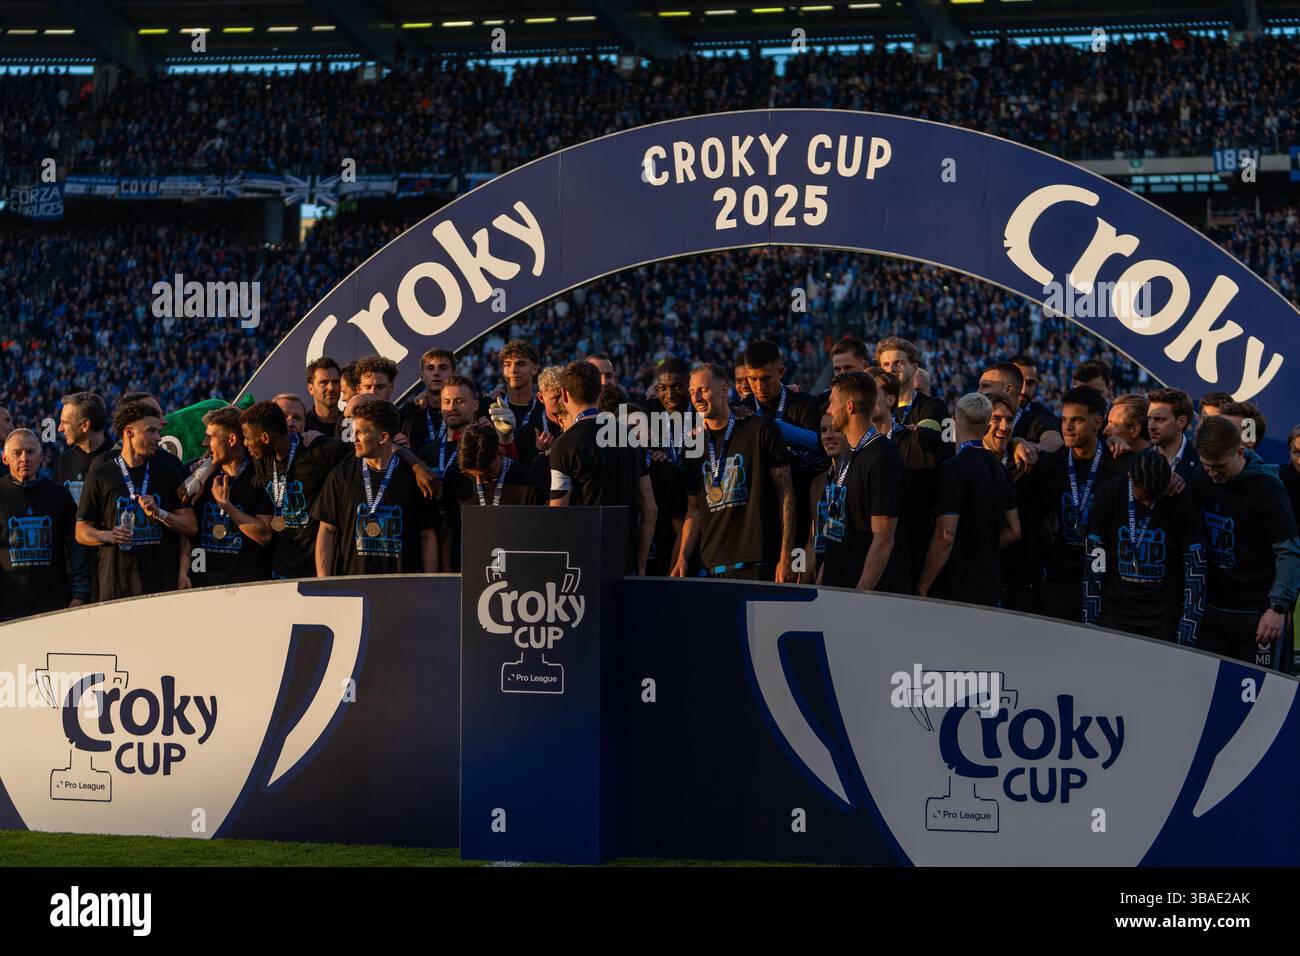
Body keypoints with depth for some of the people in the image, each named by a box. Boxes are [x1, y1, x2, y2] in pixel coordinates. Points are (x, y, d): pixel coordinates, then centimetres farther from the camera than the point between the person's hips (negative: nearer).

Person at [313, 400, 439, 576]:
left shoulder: (413, 477, 3)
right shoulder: (342, 475, 6)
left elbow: (428, 536, 5)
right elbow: (326, 530, 6)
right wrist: (324, 582, -4)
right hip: (350, 580, 1)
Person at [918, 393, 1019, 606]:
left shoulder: (954, 468, -15)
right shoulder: (999, 468, 10)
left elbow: (945, 536, -19)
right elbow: (1013, 532, 16)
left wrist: (923, 587, -12)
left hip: (956, 591, -8)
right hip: (990, 590, 8)